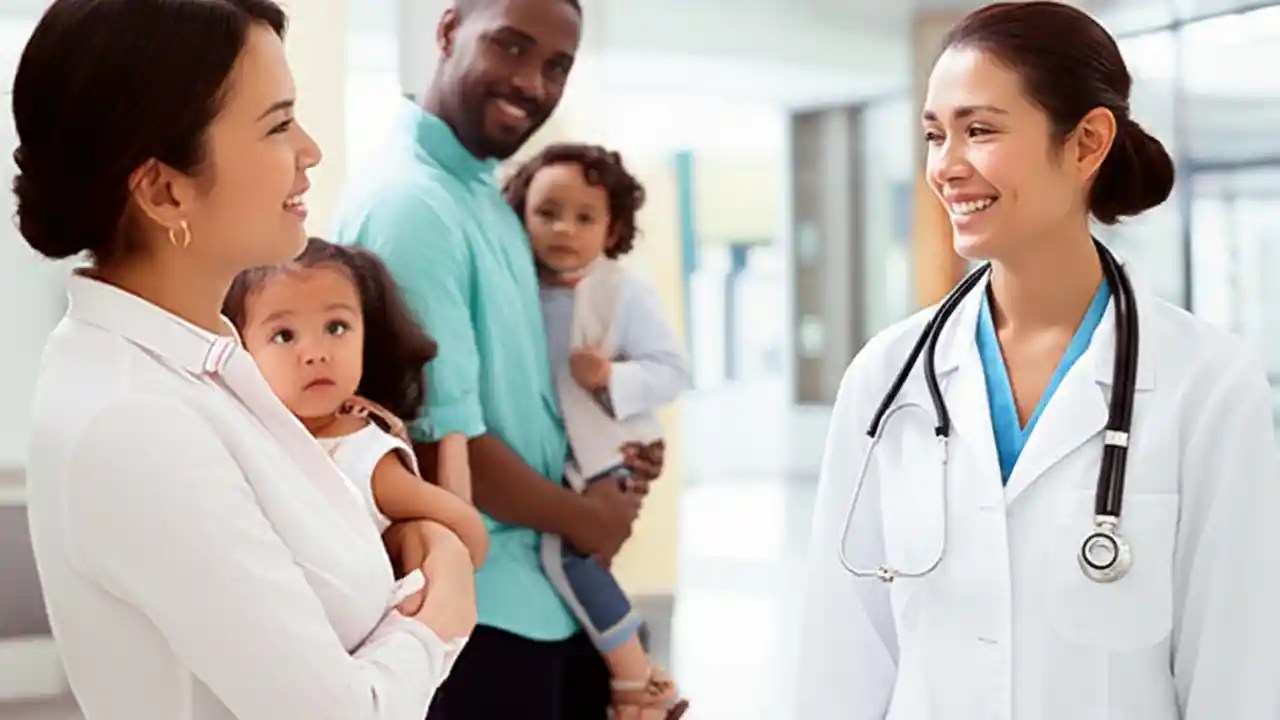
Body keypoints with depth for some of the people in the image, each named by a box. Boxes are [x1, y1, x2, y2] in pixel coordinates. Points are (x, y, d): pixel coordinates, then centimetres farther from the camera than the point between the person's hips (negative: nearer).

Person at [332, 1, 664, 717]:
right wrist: (581, 517, -9)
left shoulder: (488, 194, 9)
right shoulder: (410, 201, -20)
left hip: (542, 594, 9)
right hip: (473, 611, -9)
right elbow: (439, 444, -23)